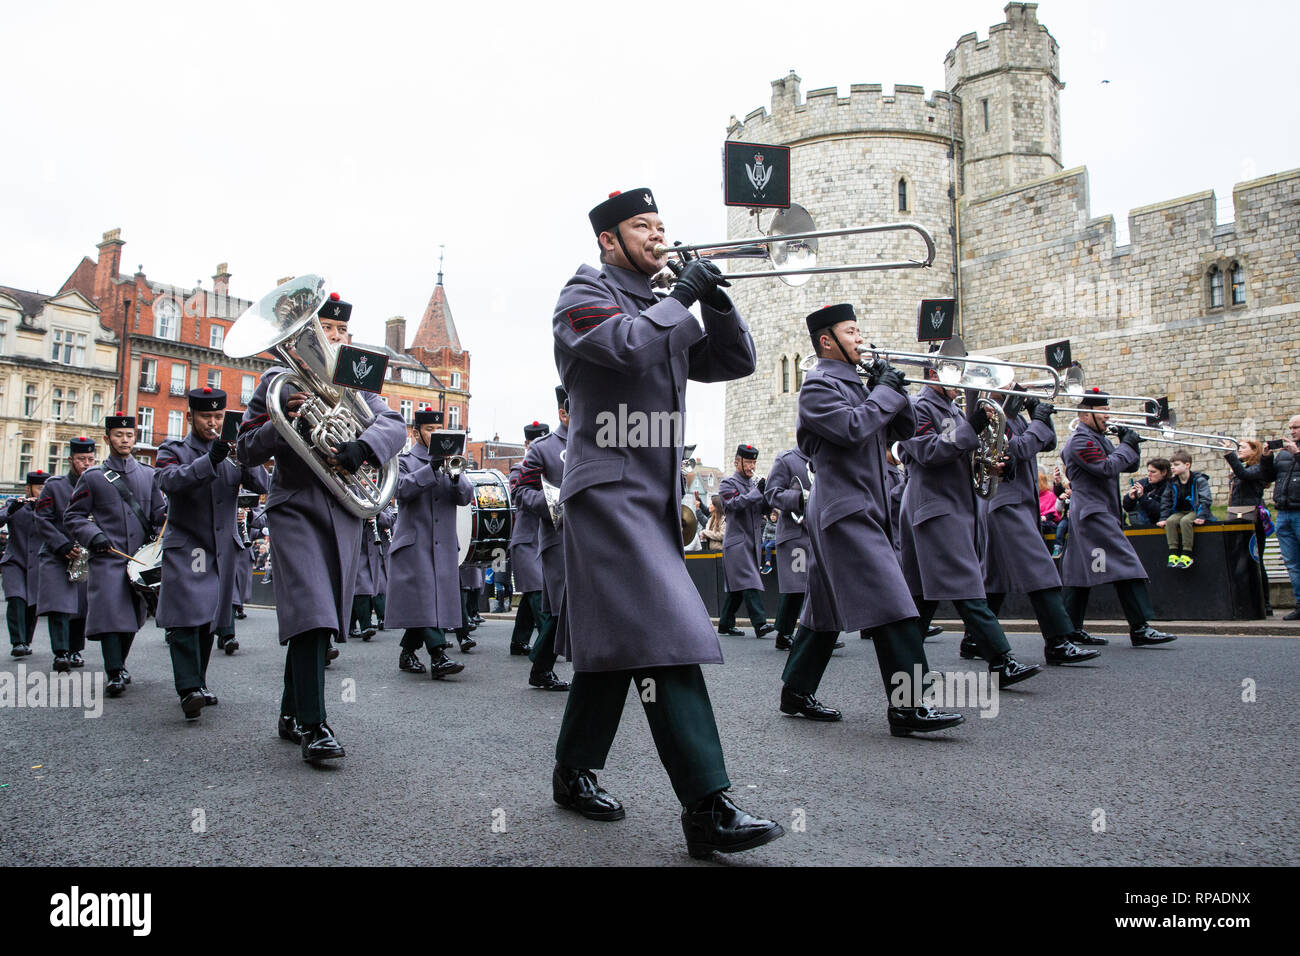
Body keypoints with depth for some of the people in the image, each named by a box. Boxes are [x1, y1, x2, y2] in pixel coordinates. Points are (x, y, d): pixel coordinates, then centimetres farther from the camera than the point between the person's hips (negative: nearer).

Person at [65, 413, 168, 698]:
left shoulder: (148, 475, 12)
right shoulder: (92, 478, 4)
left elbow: (159, 513, 15)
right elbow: (73, 515, 5)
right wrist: (93, 535, -12)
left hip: (141, 557, 3)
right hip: (107, 559, -3)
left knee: (133, 614, 10)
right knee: (109, 612, -13)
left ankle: (119, 663, 28)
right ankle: (115, 673, -10)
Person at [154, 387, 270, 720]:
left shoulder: (233, 453, 12)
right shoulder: (173, 450, 1)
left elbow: (262, 484, -4)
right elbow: (170, 480, -21)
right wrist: (211, 459, -35)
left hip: (222, 551, 4)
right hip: (185, 550, -4)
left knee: (209, 620, 10)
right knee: (186, 618, -14)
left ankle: (198, 684, 19)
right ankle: (189, 690, -20)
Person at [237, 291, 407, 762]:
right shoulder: (277, 381, 5)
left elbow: (394, 423, -3)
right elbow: (247, 451, 1)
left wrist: (362, 446, -23)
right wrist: (284, 421, -17)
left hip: (344, 512, 4)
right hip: (295, 510, -4)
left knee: (319, 619, 10)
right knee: (310, 615, -17)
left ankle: (290, 713, 24)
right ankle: (312, 725, -14)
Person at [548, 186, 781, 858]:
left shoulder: (663, 313, 24)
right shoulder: (583, 296, 0)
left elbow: (734, 363, 16)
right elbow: (630, 347, -21)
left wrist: (714, 299, 3)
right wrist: (682, 297, -8)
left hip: (655, 498, 9)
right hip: (609, 490, -8)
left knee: (617, 638, 12)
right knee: (663, 634, -18)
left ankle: (575, 772, 25)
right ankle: (705, 807, -20)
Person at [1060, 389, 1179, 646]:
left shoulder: (1099, 439, 21)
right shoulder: (1080, 440, -10)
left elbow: (1130, 466, 21)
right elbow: (1108, 468, -21)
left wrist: (1131, 443, 4)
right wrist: (1127, 445, -10)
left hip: (1101, 513, 10)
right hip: (1094, 513, -10)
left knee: (1081, 571, 8)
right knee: (1125, 565, -14)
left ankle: (1072, 629, 10)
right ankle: (1140, 628, -15)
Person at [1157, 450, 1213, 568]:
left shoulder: (1199, 480, -9)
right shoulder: (1172, 483, 6)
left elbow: (1206, 499, -14)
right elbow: (1165, 501, 9)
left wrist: (1201, 516, -23)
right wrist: (1163, 518, -1)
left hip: (1195, 511, -5)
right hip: (1180, 511, 5)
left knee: (1185, 521, -35)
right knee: (1170, 521, -26)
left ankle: (1187, 555, -30)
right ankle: (1173, 553, -26)